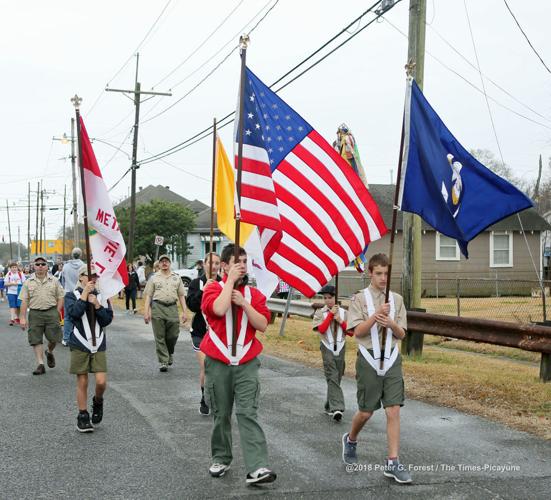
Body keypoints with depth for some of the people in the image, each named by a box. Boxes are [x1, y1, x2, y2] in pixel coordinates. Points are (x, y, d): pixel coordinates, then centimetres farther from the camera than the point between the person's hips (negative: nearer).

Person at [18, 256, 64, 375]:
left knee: (53, 338, 0)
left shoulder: (54, 281, 6)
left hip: (51, 312, 0)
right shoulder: (28, 283, 6)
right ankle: (40, 364, 6)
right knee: (36, 340, 0)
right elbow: (24, 301, 3)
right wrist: (22, 317, -3)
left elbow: (60, 298, 7)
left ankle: (50, 353, 32)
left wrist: (57, 312, -3)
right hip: (35, 313, 1)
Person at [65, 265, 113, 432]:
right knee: (82, 382, 3)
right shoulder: (72, 295, 0)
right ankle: (82, 416, 17)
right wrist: (85, 293, -15)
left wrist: (97, 304, -11)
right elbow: (74, 312, -19)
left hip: (98, 345, 2)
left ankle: (97, 402, 25)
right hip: (80, 345, -2)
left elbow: (107, 319, 1)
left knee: (101, 382, -7)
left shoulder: (101, 296, 9)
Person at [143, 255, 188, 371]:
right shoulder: (154, 278, 9)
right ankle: (163, 361, 5)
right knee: (160, 337, -1)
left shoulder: (176, 278, 15)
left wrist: (184, 312, 6)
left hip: (172, 308, 2)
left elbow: (181, 296, 14)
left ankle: (170, 353, 30)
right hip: (158, 308, -1)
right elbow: (148, 296, 5)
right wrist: (146, 312, -5)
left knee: (173, 335, 1)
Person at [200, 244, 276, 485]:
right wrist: (231, 280, -15)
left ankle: (257, 468, -15)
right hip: (218, 363, -1)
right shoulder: (212, 289, -1)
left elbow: (263, 325, -3)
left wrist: (244, 303, -13)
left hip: (247, 364, 1)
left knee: (248, 413, -8)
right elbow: (219, 309, -24)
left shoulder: (254, 294, 7)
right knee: (221, 414, 10)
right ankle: (221, 458, 28)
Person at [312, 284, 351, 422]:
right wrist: (331, 314, -13)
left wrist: (340, 321, -10)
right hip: (327, 348, -3)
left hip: (340, 348, 3)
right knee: (332, 377, -14)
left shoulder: (343, 312, 7)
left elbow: (351, 332, 3)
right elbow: (321, 329, -14)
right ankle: (336, 408, -23)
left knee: (336, 378, 8)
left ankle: (330, 406, 21)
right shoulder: (320, 313, 2)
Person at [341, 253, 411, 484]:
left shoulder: (396, 299, 7)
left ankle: (393, 463, -2)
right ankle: (350, 440, 37)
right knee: (366, 412, 7)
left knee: (393, 411, -5)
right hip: (369, 359, -2)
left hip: (391, 359, 2)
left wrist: (390, 323, -15)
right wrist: (376, 315, -23)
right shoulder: (359, 298, -1)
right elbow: (358, 331, -9)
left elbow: (401, 334, 6)